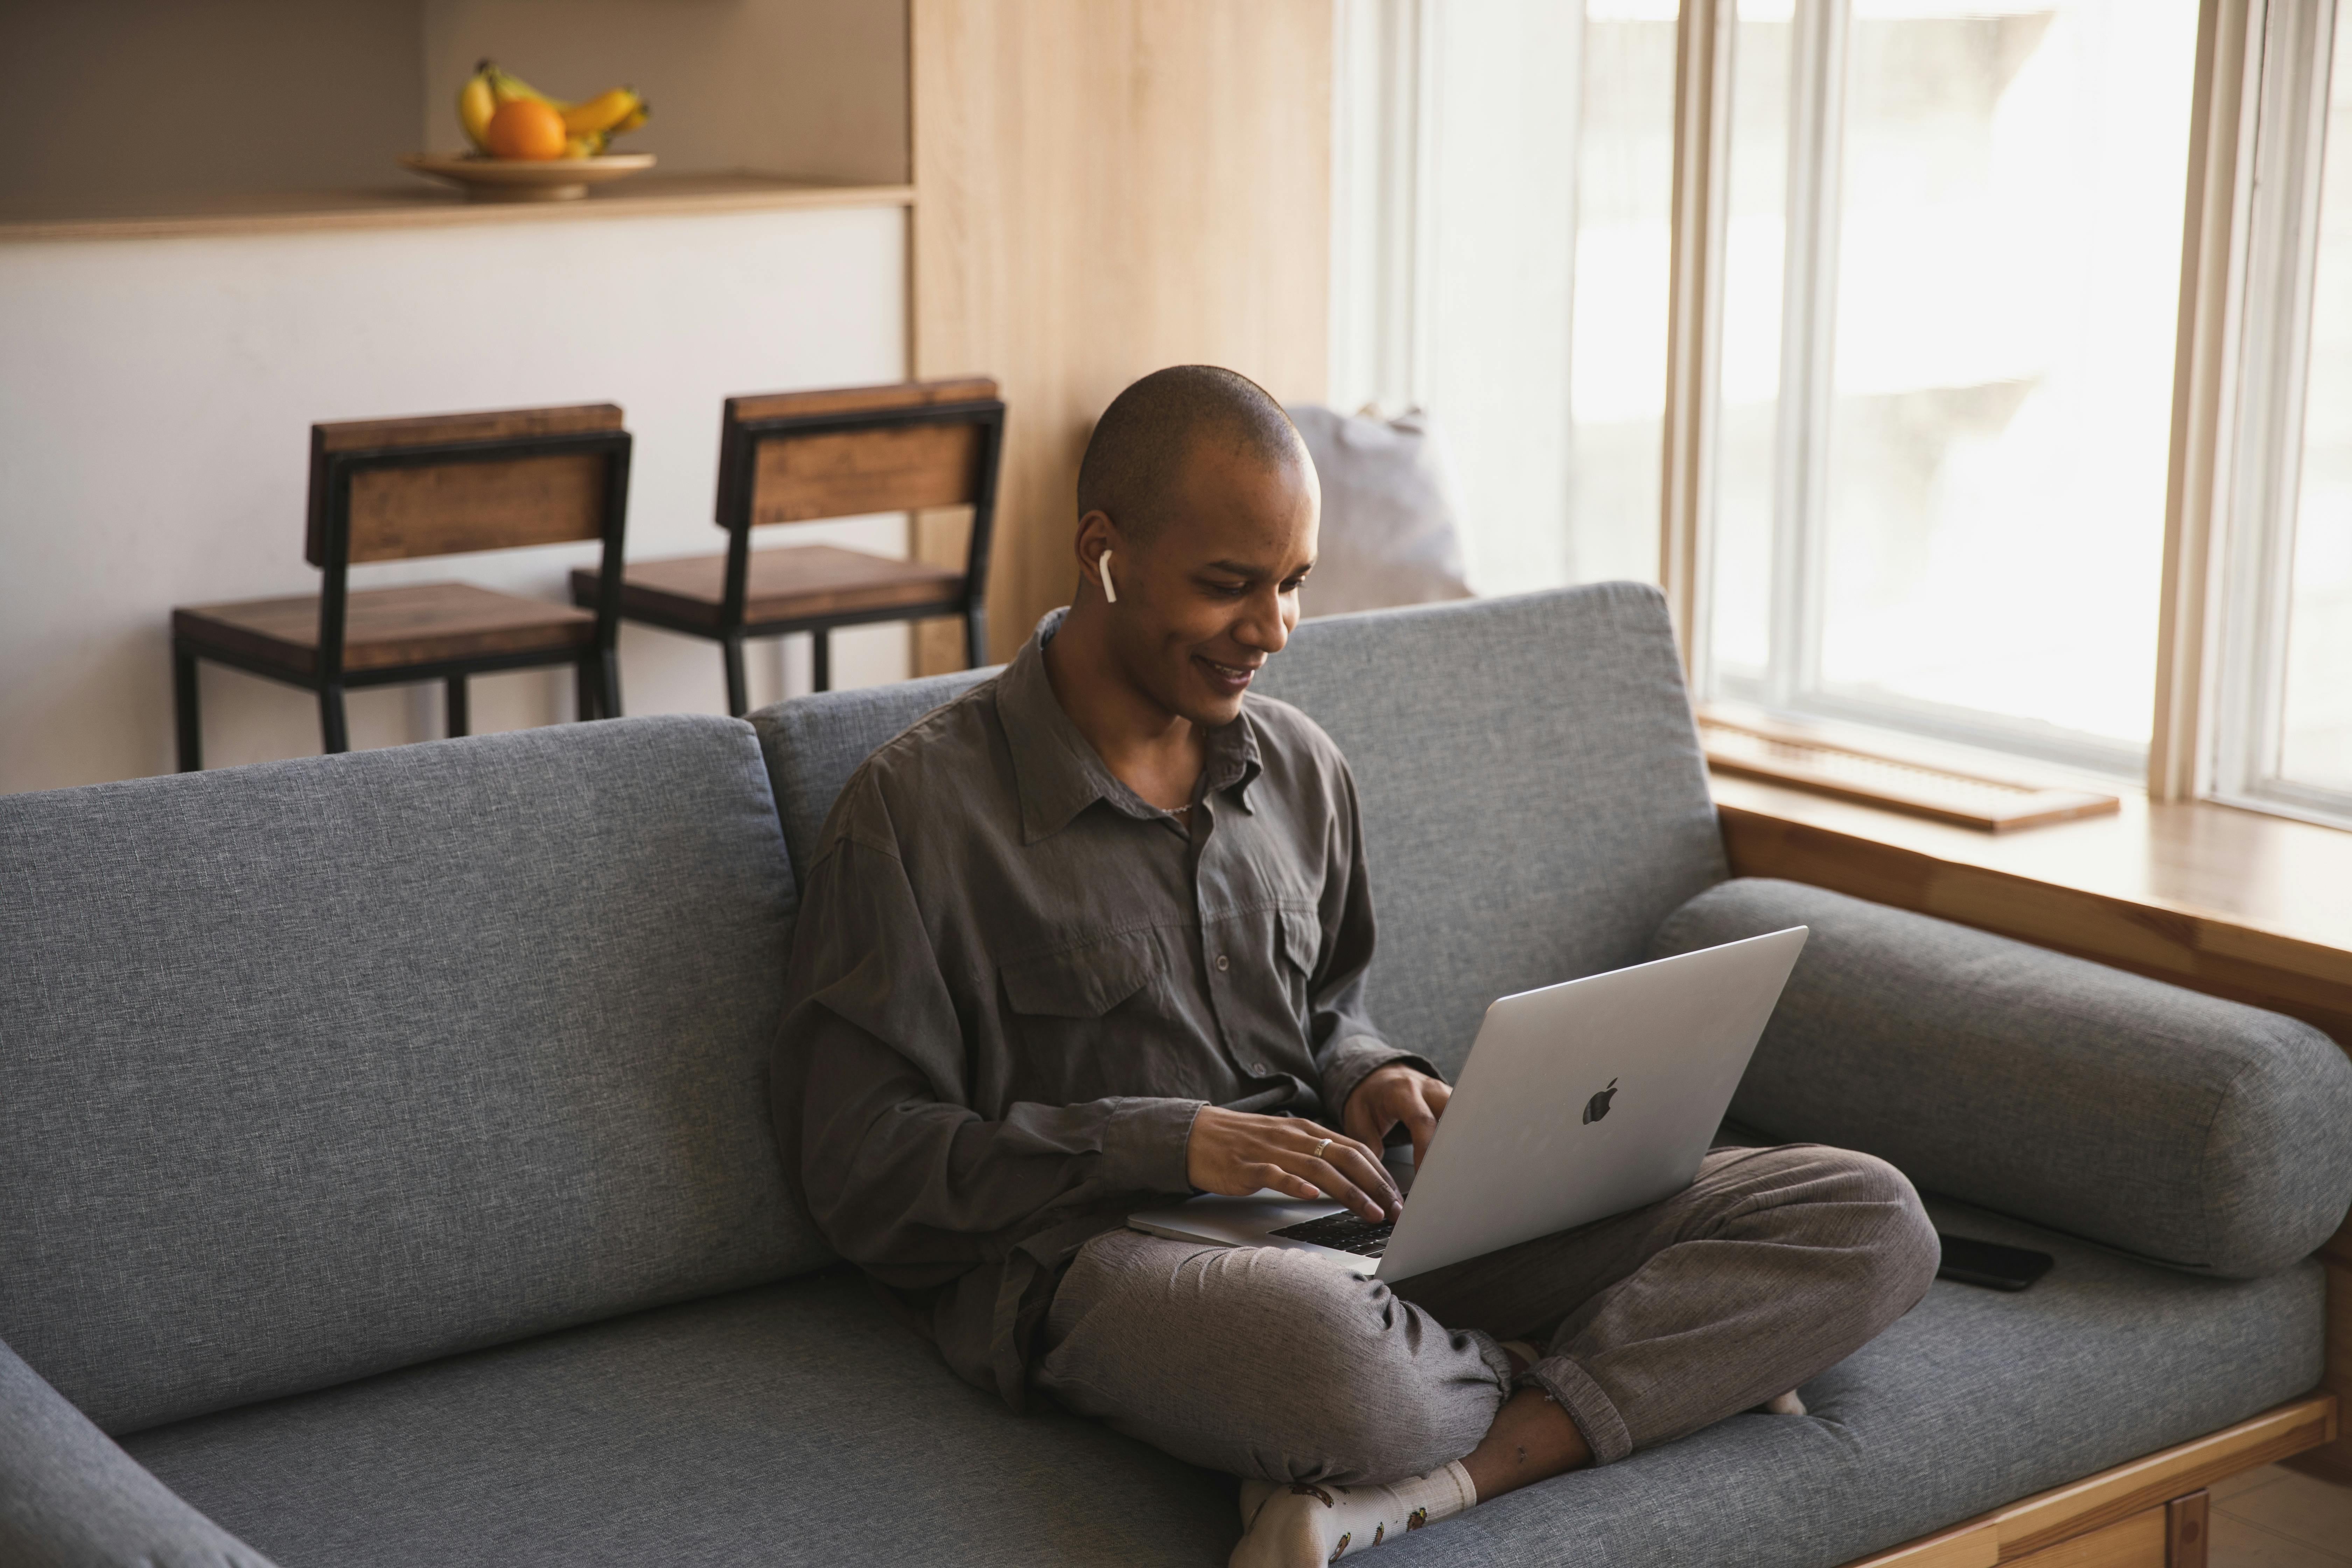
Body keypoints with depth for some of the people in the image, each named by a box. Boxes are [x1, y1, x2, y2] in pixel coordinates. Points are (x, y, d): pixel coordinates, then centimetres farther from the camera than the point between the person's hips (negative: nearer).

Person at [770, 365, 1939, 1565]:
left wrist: (1371, 1082, 2)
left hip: (1353, 1220, 6)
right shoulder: (921, 806, -5)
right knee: (1332, 1360, -45)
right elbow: (861, 1171, -7)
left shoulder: (1301, 768, 14)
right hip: (1096, 1253, -6)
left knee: (1867, 1221, -10)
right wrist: (1163, 1144, -16)